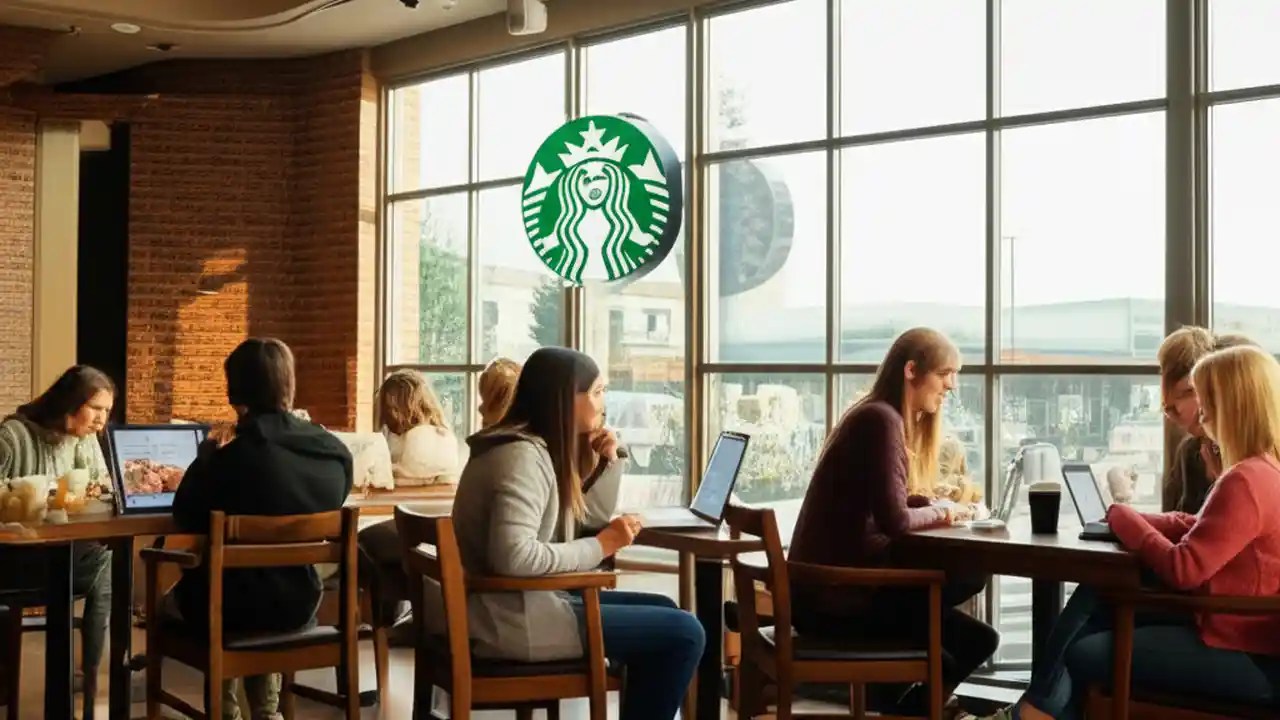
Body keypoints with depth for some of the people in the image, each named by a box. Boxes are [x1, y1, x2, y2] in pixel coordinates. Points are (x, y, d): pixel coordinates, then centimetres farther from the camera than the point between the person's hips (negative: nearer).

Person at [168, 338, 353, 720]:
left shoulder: (231, 457, -22)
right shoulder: (336, 452, -9)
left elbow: (185, 519, -7)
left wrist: (207, 455, 6)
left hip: (233, 605, -4)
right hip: (298, 604, 4)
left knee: (170, 597, 30)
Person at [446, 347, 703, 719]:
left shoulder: (540, 448, 12)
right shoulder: (522, 455, -19)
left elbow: (587, 522, 20)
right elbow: (513, 557, -31)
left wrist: (607, 463, 7)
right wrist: (601, 547, -22)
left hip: (528, 601, 10)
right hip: (511, 619, -10)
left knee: (662, 610, 18)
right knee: (683, 633, -10)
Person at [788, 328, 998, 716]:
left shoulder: (889, 419, 16)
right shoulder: (881, 419, -17)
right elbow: (894, 520, -23)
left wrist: (938, 504, -2)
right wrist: (941, 512, -5)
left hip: (841, 581, 10)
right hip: (835, 595, -10)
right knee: (974, 641, -3)